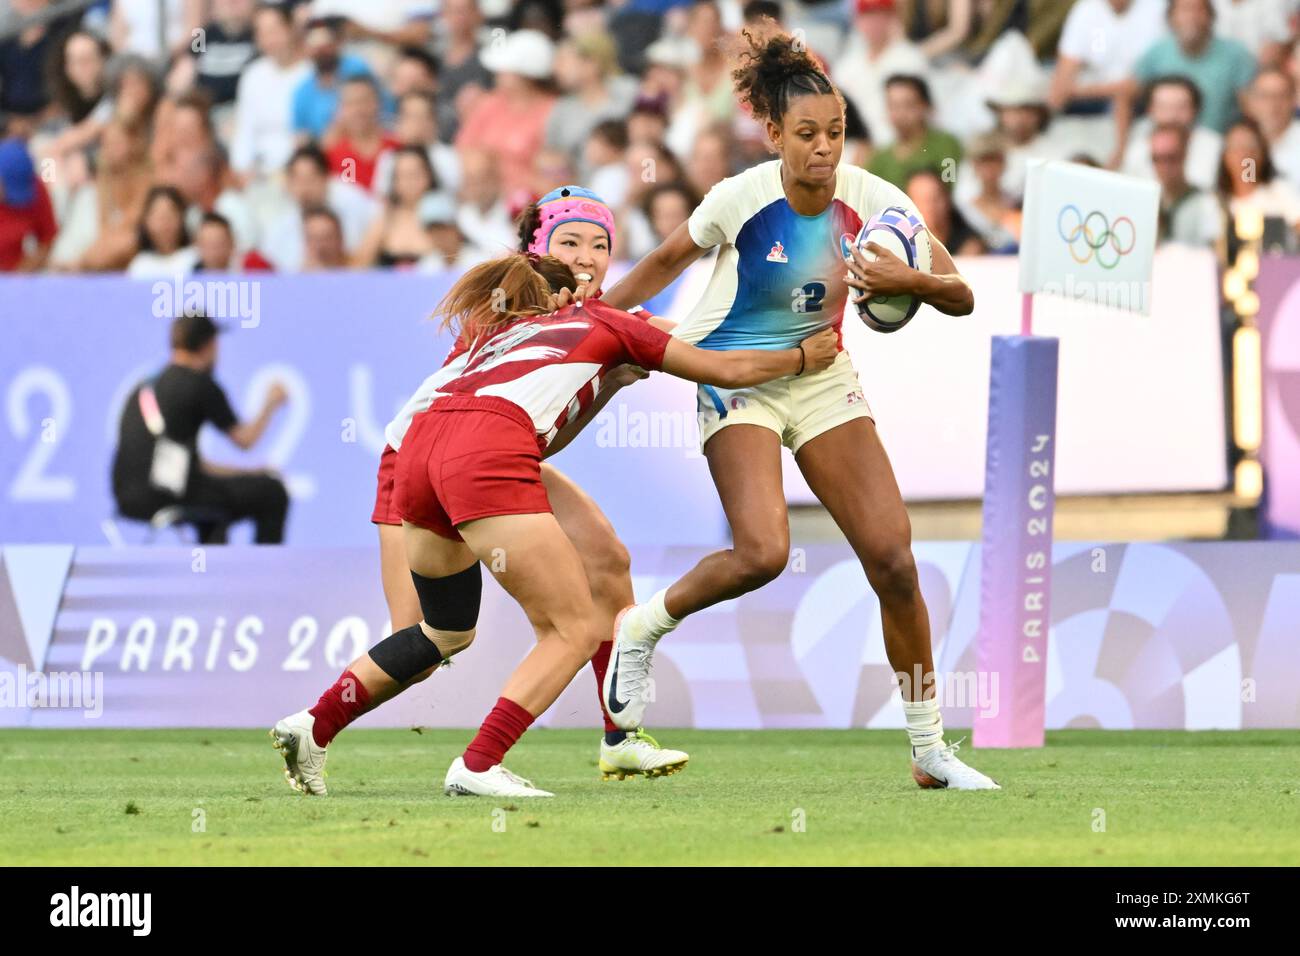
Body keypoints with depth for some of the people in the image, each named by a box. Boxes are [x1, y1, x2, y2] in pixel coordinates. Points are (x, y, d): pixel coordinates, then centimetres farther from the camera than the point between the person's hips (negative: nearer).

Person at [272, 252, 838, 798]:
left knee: (446, 633, 26)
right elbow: (730, 370, 29)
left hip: (419, 447, 7)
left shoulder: (496, 332, 36)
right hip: (488, 455, -7)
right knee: (576, 631, -2)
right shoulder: (605, 323, 26)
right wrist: (802, 358, 45)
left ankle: (311, 727, 21)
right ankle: (478, 767, -16)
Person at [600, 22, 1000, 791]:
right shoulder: (741, 199, -20)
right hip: (734, 373, -3)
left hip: (823, 374, 3)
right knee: (762, 552, -26)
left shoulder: (873, 200, -15)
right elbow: (669, 261, 0)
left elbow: (960, 296, -12)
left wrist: (907, 281, -32)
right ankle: (642, 629, 3)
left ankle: (931, 750, 4)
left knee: (893, 557, -7)